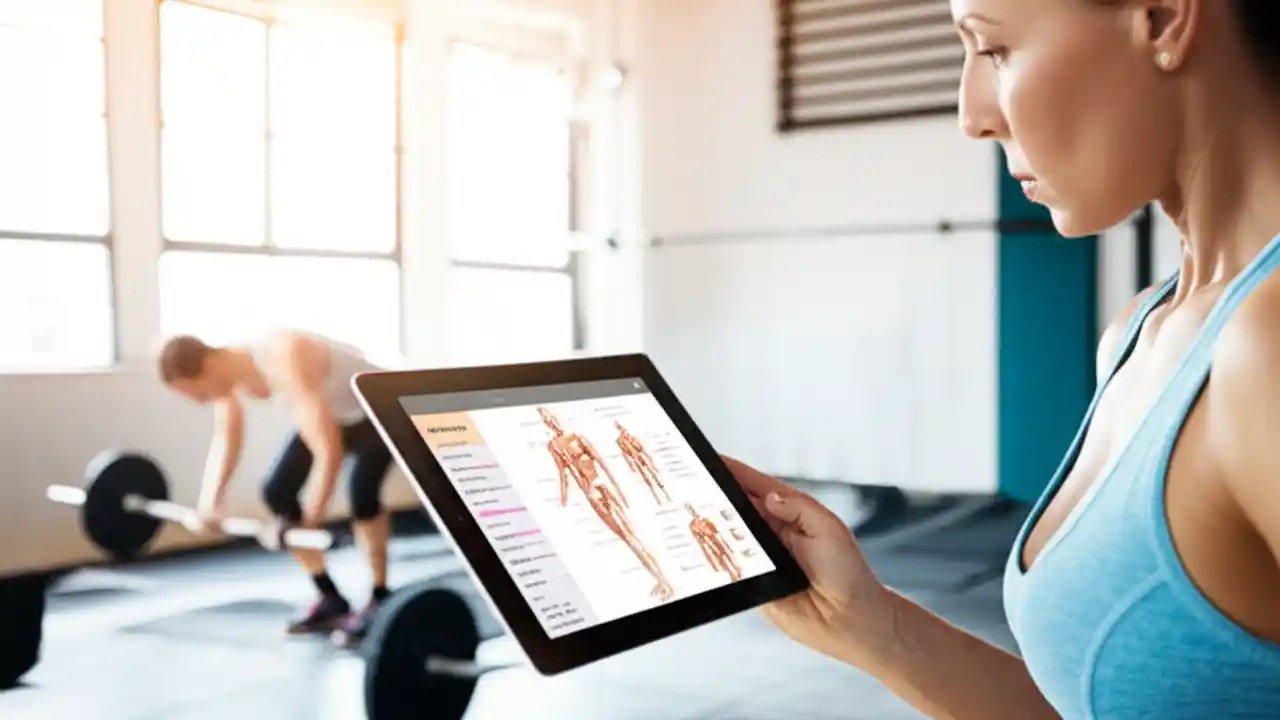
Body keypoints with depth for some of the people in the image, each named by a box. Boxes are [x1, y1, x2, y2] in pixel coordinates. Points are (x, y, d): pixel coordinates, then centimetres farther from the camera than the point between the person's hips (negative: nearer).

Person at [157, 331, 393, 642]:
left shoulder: (284, 365, -39)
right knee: (277, 491, -1)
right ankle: (331, 600, 9)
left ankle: (379, 602, -13)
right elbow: (225, 443, 2)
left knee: (360, 490, -31)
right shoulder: (227, 370, -12)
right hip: (331, 413, 9)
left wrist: (312, 517, -45)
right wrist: (209, 502, -10)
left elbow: (329, 449, -43)